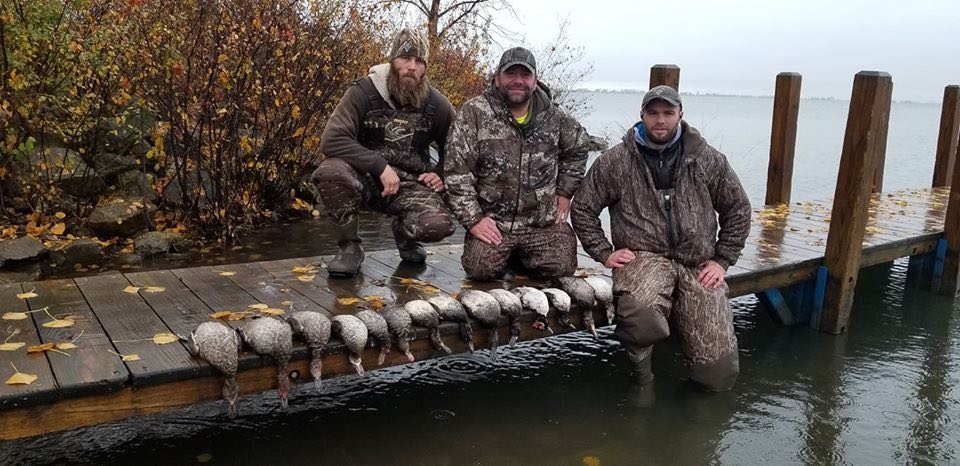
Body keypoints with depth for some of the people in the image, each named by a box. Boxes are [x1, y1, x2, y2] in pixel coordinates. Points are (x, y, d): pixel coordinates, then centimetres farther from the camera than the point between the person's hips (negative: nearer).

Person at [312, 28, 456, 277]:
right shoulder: (364, 91, -10)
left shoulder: (437, 104, 0)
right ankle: (349, 247, -10)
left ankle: (404, 231, 12)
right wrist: (380, 166, -25)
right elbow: (331, 140, -21)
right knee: (329, 172, -35)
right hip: (365, 178, -1)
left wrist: (442, 175, -2)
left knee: (440, 224, -29)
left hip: (410, 184, 2)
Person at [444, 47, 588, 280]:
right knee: (482, 269, -21)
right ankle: (506, 252, 15)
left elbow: (578, 148, 22)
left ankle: (521, 253, 17)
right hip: (492, 221, -2)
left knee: (561, 267, -15)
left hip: (544, 222, 3)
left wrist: (564, 193, 13)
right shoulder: (473, 113, -9)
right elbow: (457, 171, -12)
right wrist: (473, 219, -14)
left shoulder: (554, 117, 3)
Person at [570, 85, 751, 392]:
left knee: (719, 374, -7)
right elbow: (582, 209, 9)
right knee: (641, 314, -39)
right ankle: (640, 356, -3)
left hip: (697, 266, 2)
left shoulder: (709, 161, 8)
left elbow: (738, 210, 17)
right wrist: (605, 253, 1)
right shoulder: (615, 162, 3)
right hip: (644, 259, -2)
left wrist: (722, 261, 8)